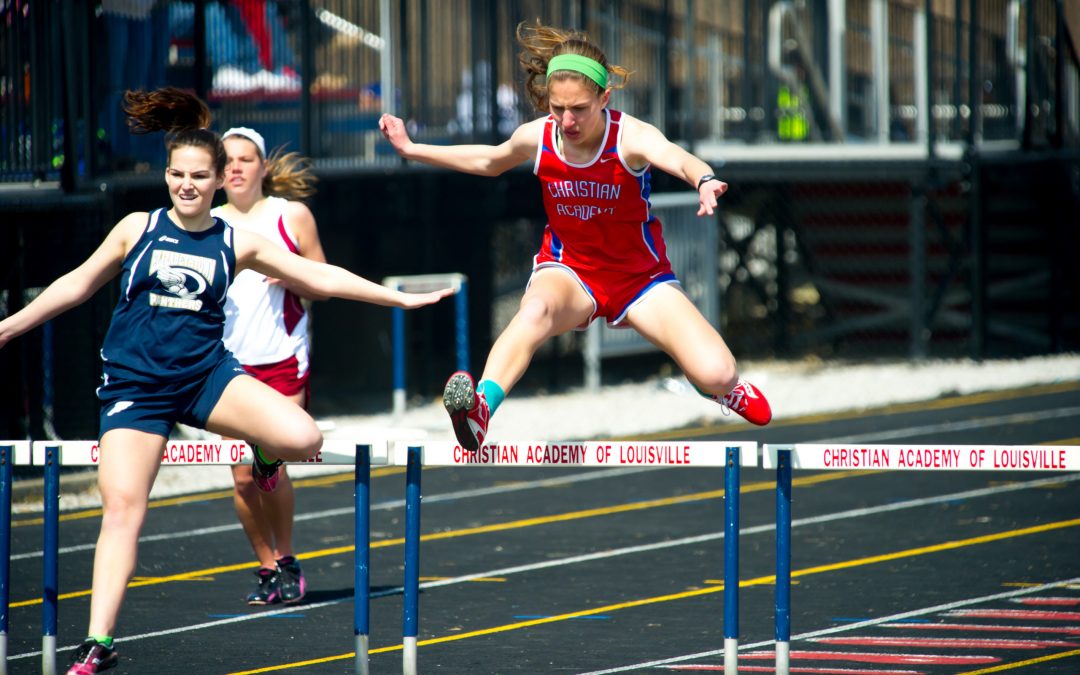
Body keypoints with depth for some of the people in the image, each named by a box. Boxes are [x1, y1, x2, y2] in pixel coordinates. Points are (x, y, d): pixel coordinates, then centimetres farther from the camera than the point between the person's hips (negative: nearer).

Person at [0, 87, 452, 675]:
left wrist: (399, 297, 7)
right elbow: (78, 284, 12)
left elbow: (320, 278, 8)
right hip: (135, 384, -1)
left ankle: (263, 455, 18)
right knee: (122, 507, -13)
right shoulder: (137, 229, 1)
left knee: (303, 438, -21)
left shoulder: (235, 244, 3)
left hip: (207, 374, 1)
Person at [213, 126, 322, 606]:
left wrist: (288, 276, -13)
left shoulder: (291, 215, 3)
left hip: (283, 362, -2)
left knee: (270, 467, -13)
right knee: (243, 477, -2)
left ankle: (286, 561, 8)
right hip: (229, 363, 2)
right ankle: (267, 569, 13)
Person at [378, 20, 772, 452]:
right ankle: (480, 406, -58)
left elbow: (673, 156, -49)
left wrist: (703, 180, -73)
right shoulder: (536, 138, -12)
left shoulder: (630, 137, -24)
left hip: (639, 274, -1)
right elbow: (488, 161, 13)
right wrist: (411, 149, 13)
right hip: (569, 270, 1)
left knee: (715, 374, -16)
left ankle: (723, 387, 25)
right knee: (535, 310, -40)